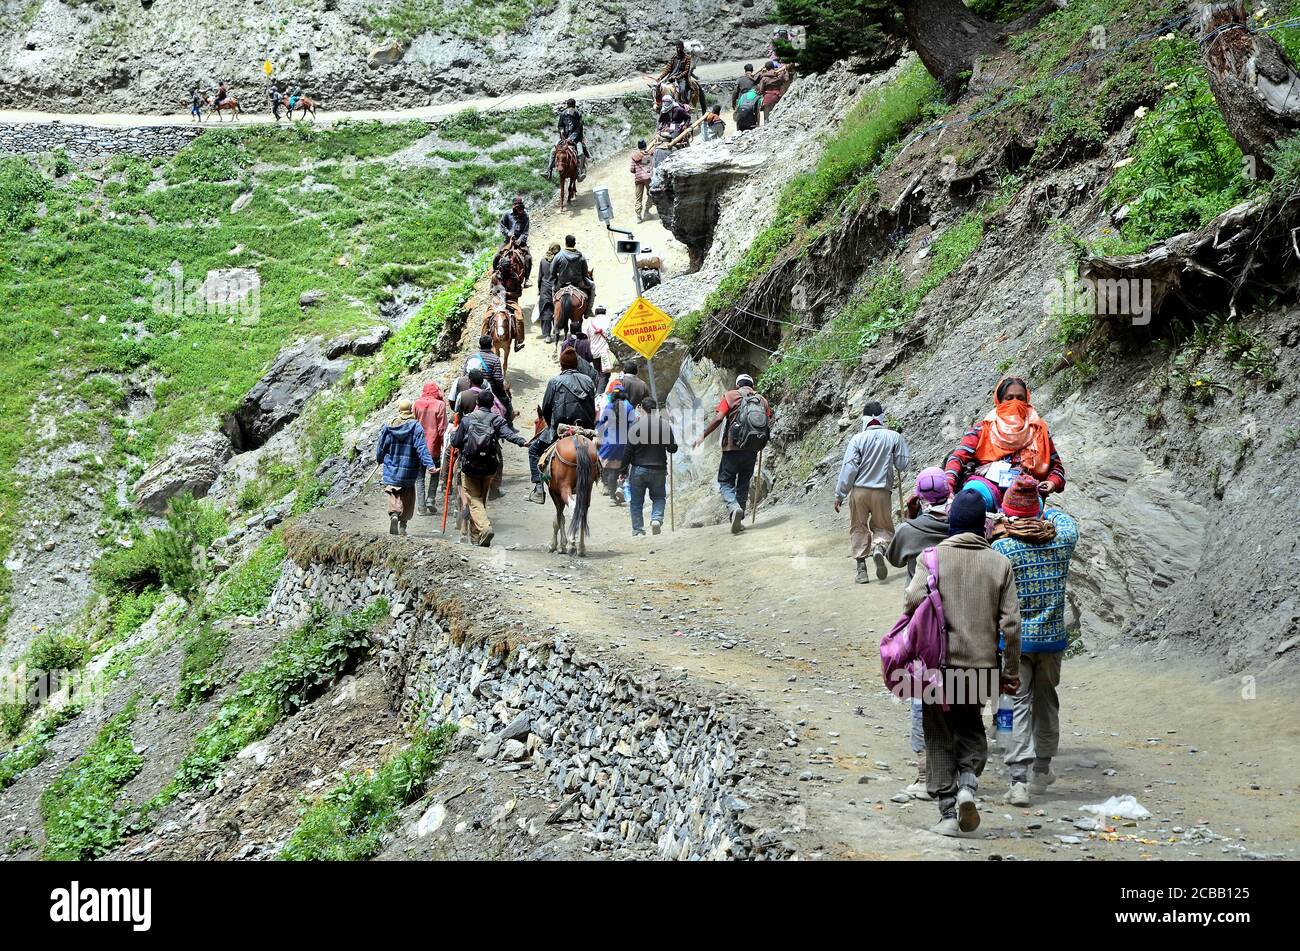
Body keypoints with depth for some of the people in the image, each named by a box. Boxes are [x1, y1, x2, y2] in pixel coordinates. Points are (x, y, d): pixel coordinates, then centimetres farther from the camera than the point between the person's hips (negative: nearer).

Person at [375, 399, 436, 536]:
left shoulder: (389, 426, 0)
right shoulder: (416, 427, -8)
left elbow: (380, 447, 9)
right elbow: (421, 448, -17)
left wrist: (379, 459, 28)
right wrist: (429, 465, -19)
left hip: (391, 470, 1)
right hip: (408, 473, -1)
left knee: (393, 496, 2)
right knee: (407, 499, 13)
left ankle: (394, 514, -27)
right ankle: (402, 525, 13)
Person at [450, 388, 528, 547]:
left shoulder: (466, 420, -2)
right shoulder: (497, 420, -1)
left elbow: (456, 442, 1)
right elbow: (508, 434, -19)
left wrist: (453, 434, 22)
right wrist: (522, 441, -30)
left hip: (469, 467, -3)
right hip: (489, 469, 3)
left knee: (474, 501, -1)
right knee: (481, 500, 18)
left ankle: (485, 527, -27)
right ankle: (475, 538, 25)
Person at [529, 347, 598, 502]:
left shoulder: (555, 381, 0)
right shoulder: (588, 381, 10)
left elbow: (545, 408, 1)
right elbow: (593, 409, 11)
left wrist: (551, 425, 18)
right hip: (585, 429, 4)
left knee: (534, 449, 12)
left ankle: (538, 488, -1)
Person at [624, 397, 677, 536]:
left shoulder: (636, 425, -9)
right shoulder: (665, 425, -3)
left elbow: (628, 450, -8)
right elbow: (673, 448, 3)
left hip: (638, 469, -2)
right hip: (659, 469, 2)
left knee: (636, 501, 10)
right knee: (659, 497, 18)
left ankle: (638, 530, 8)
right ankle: (657, 518, -8)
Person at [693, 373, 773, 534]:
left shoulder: (730, 396, 2)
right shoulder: (763, 400, 13)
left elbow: (718, 418, -11)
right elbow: (769, 426, 5)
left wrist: (702, 436, -4)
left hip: (733, 448, -4)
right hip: (752, 450, 4)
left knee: (725, 482, 4)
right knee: (743, 484, 16)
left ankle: (734, 508, -23)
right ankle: (739, 521, 16)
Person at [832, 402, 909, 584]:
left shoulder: (858, 439, -7)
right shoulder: (894, 437, -4)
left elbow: (849, 468, -8)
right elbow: (903, 465, -1)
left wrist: (840, 494, -2)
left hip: (859, 490, 0)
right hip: (882, 491, 0)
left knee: (858, 528, 12)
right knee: (883, 526, 14)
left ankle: (861, 568, 4)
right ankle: (879, 548, -18)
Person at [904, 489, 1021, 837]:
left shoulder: (935, 556, -5)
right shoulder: (999, 563, 1)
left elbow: (913, 597, -21)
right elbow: (1010, 623, -1)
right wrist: (1011, 671, 7)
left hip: (940, 661, -2)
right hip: (982, 663, 2)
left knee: (940, 737, 10)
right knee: (971, 729, 22)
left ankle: (948, 812, 9)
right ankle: (967, 785, -2)